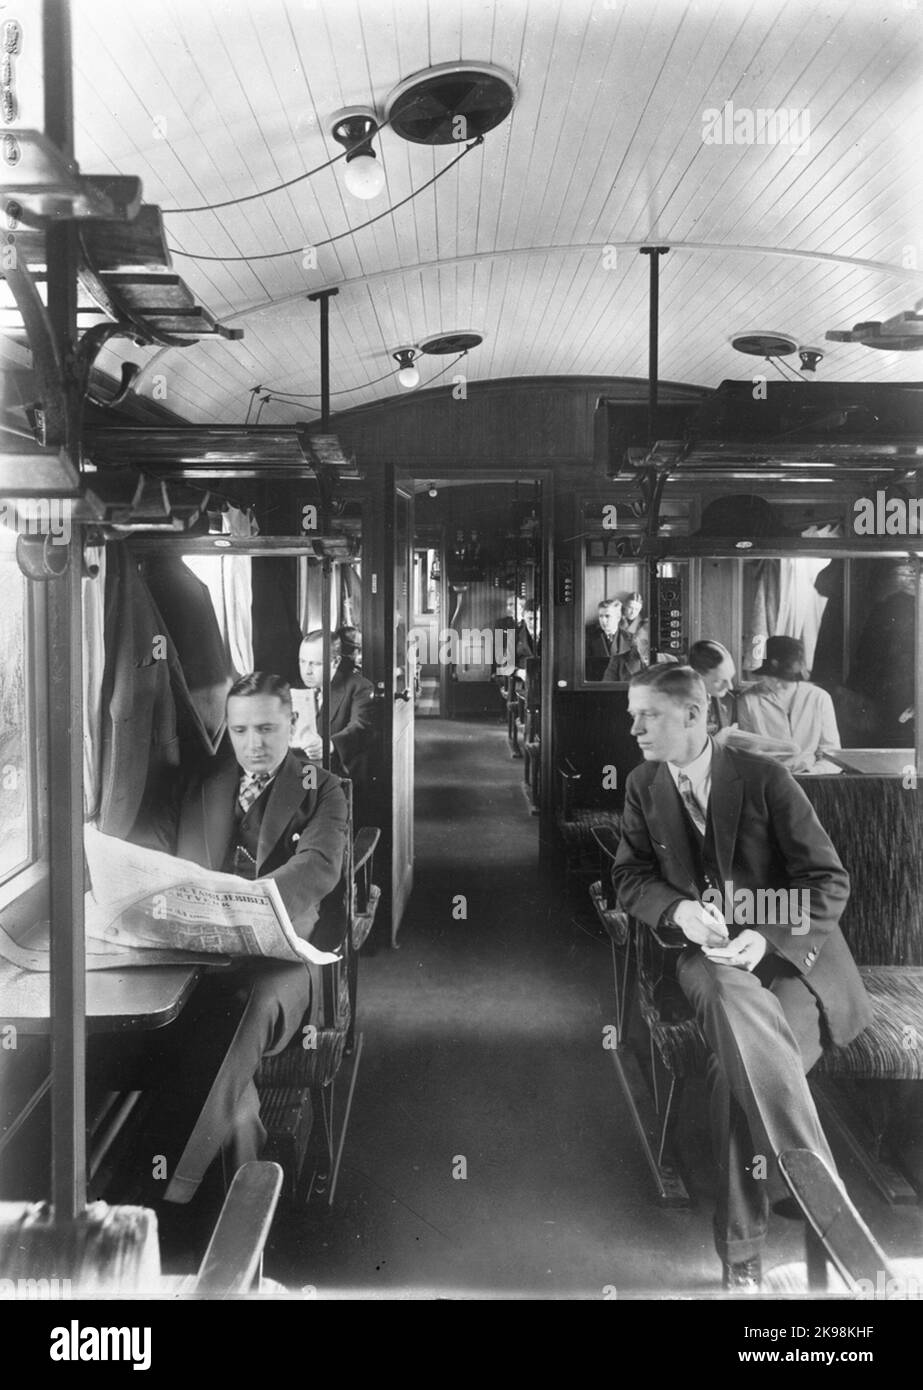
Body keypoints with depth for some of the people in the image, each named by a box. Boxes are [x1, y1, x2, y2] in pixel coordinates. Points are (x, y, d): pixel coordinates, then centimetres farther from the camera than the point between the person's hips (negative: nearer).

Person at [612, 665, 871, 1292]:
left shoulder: (764, 778, -9)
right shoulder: (644, 786, 4)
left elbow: (829, 880, -8)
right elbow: (631, 877, 8)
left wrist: (768, 937, -24)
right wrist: (679, 908, -15)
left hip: (788, 951, -2)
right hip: (709, 953, 3)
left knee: (742, 1064, -31)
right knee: (731, 998, -35)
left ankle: (742, 1247, -16)